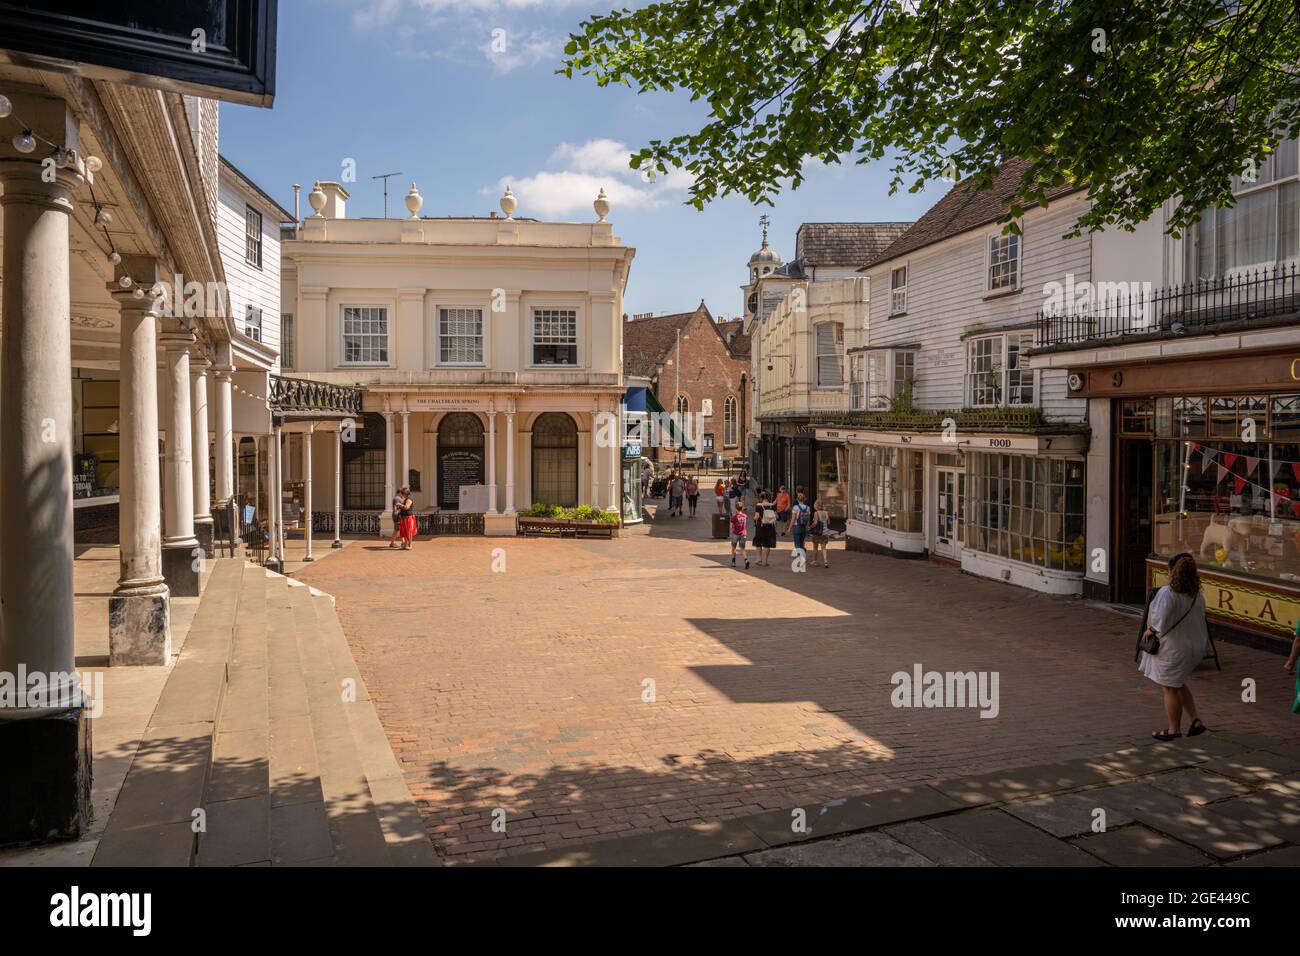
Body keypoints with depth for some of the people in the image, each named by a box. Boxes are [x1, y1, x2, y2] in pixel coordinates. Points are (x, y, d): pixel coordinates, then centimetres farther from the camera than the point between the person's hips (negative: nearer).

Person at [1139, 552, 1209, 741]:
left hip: (1172, 648, -8)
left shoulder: (1167, 593, -24)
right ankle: (1196, 721, 23)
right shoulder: (1198, 595, 0)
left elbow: (1161, 620, -29)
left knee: (1169, 689, 9)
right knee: (1178, 684, 27)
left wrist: (1150, 629, -11)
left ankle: (1174, 729, 21)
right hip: (1193, 646, 8)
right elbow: (1200, 621, 7)